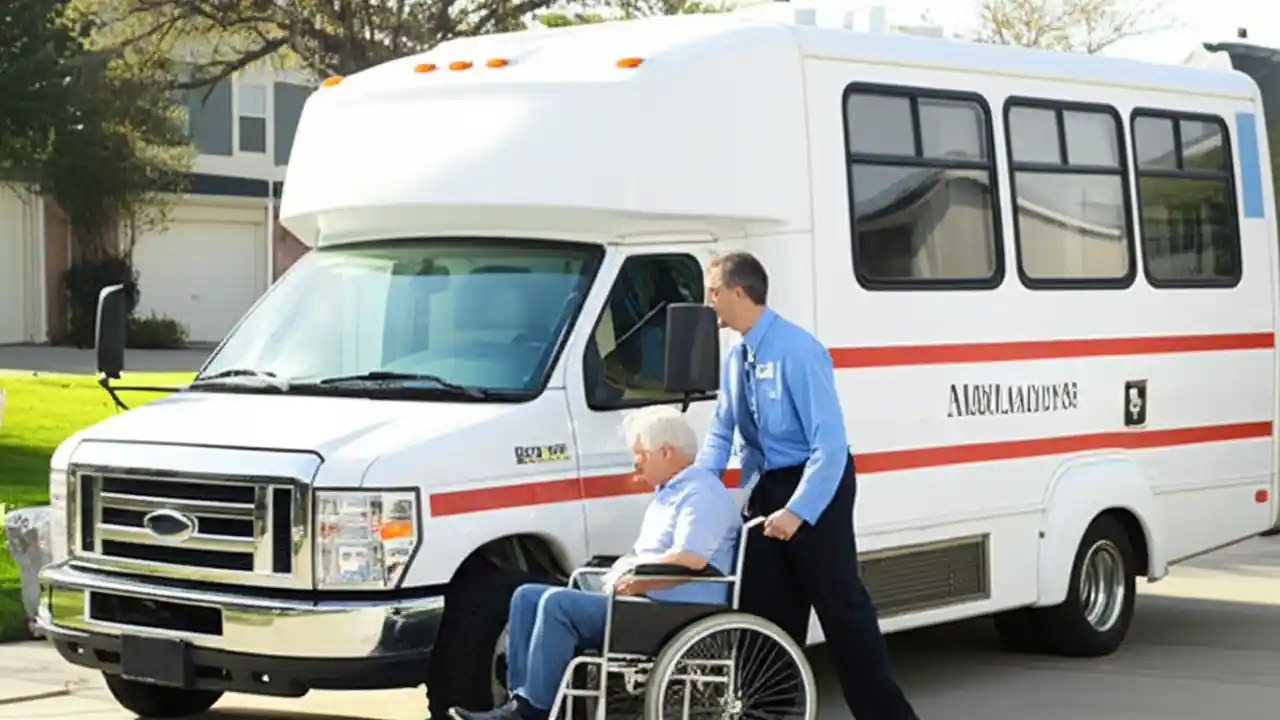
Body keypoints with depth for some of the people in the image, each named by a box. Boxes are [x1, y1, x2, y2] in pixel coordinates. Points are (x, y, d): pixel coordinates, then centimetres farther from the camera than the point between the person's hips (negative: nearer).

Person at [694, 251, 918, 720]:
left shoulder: (797, 351, -23)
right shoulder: (736, 357, 3)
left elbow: (830, 445, -25)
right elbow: (721, 433, 11)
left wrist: (797, 511, -30)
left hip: (817, 483, -8)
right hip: (766, 487, 8)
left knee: (840, 604, -4)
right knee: (766, 606, 13)